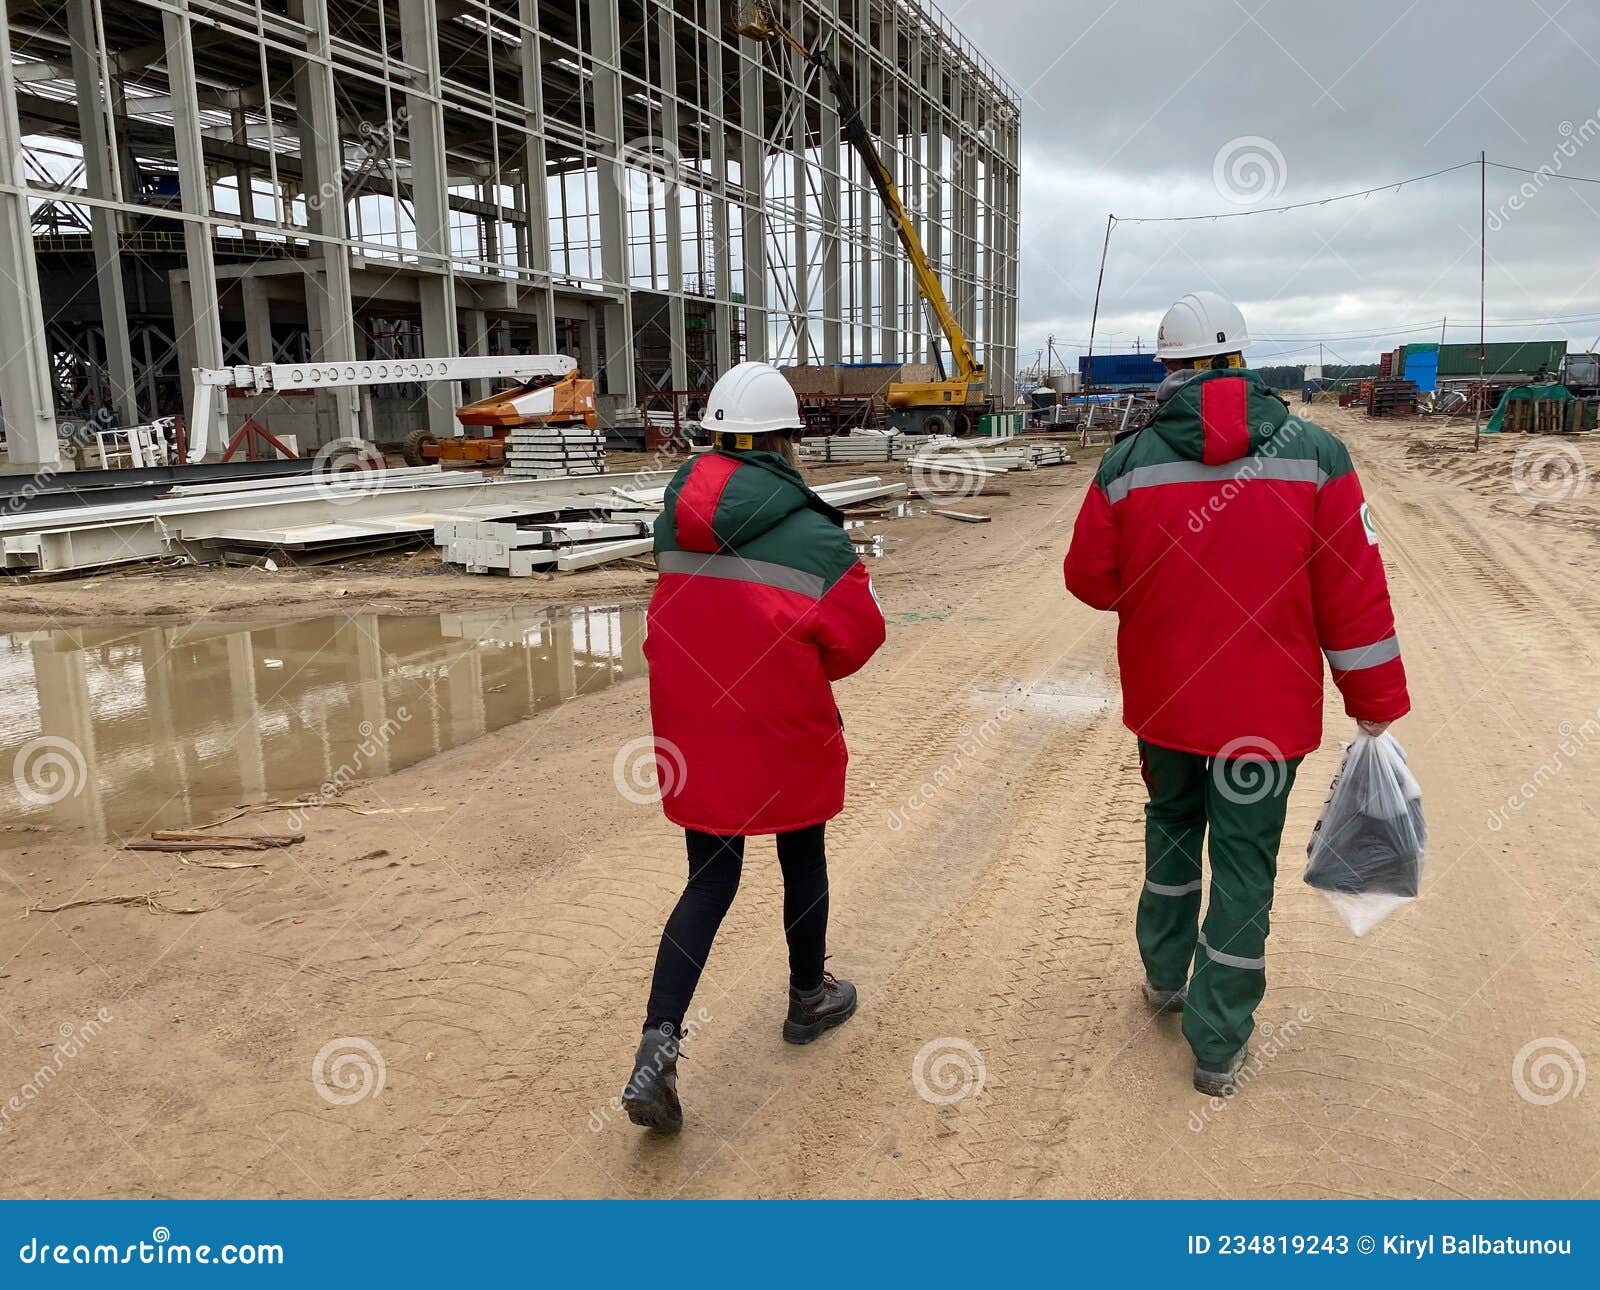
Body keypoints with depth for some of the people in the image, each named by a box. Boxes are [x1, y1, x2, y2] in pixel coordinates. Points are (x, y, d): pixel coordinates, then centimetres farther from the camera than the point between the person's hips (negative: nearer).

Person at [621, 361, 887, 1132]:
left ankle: (660, 1040, 0)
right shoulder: (810, 532, -15)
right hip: (784, 730, -4)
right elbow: (857, 634, -12)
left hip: (690, 727, 4)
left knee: (711, 879, 13)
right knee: (802, 861, 18)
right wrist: (810, 671, 6)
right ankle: (809, 1001, 39)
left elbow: (672, 615, 9)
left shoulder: (676, 517, 0)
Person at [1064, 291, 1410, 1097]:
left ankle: (1165, 975, 40)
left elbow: (1090, 578, 0)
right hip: (1266, 708, -1)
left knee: (1172, 824, 26)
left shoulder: (1126, 464, -8)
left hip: (1161, 699, 2)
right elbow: (1354, 593, -8)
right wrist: (1375, 701, 1)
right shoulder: (1313, 454, -9)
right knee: (1243, 862, 9)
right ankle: (1218, 1045, 18)